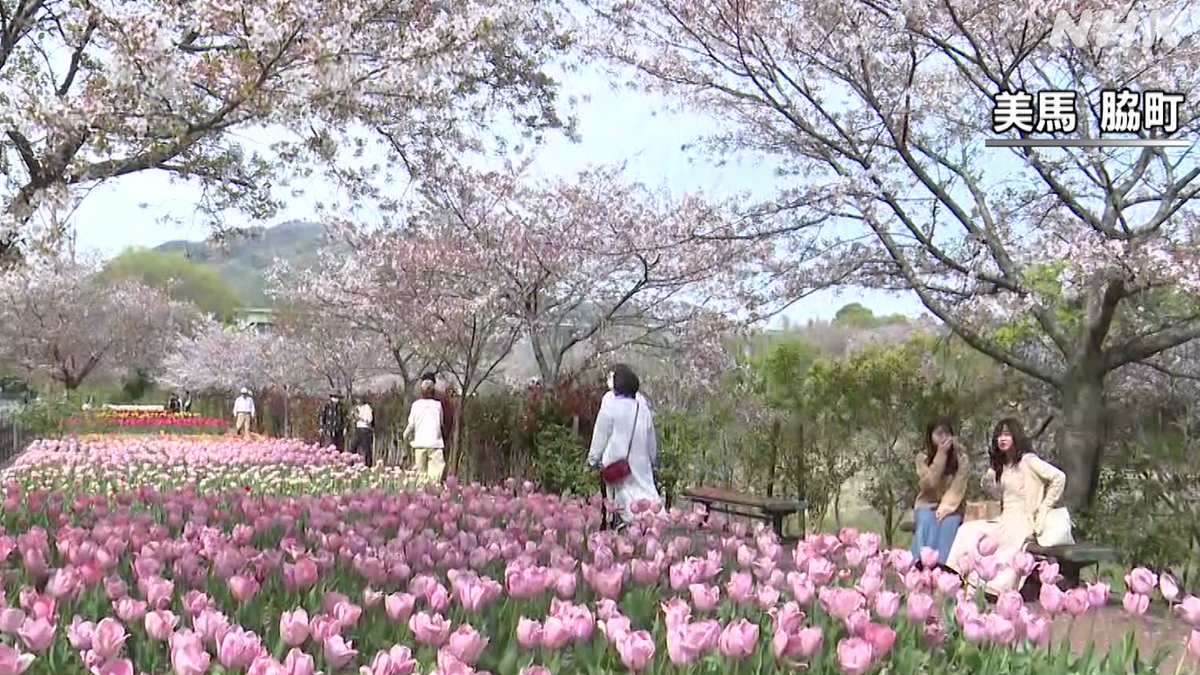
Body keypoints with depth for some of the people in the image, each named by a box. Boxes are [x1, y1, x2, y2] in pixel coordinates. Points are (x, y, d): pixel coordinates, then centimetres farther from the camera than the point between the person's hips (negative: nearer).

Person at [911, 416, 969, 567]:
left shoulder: (961, 458, 0)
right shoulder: (922, 457, -1)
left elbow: (958, 488, -7)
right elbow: (931, 483, -16)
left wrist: (945, 508, -21)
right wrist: (941, 454, -19)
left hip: (950, 507, 0)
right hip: (927, 505, 0)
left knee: (948, 523, -34)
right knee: (926, 522, -34)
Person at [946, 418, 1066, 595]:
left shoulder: (1027, 460, -6)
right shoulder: (1003, 464, 18)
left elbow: (1059, 477, -14)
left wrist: (1044, 508, -11)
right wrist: (989, 475, -3)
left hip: (1023, 522, -7)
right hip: (1004, 520, 7)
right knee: (967, 530, -14)